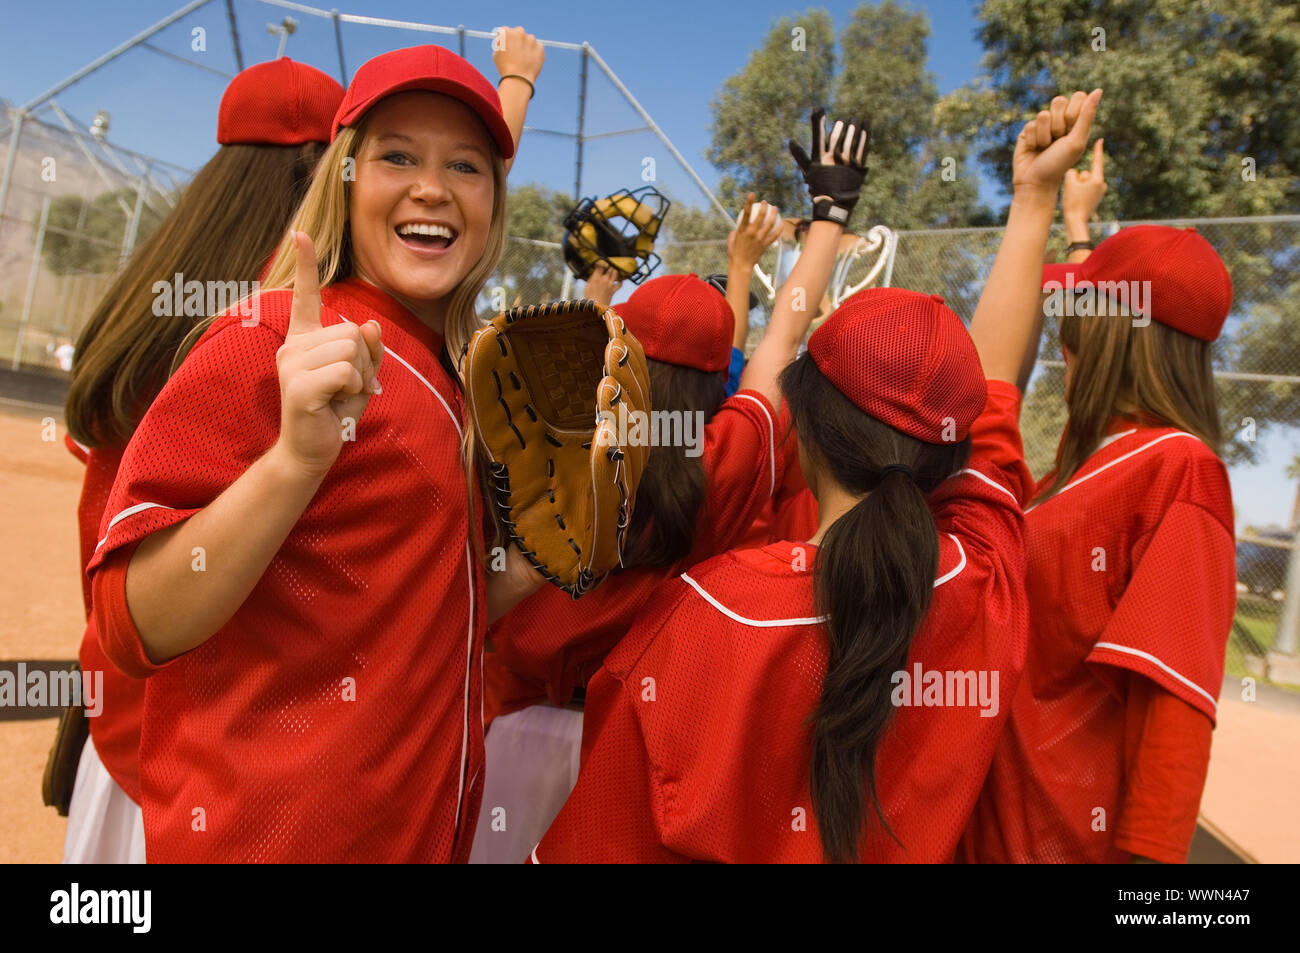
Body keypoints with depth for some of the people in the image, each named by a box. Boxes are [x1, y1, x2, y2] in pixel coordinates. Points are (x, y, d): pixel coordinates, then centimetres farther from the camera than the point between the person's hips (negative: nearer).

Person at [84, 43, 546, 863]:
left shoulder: (456, 380, 8)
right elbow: (135, 626, -19)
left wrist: (524, 574, -3)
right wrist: (297, 457, -32)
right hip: (265, 830, -7)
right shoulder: (274, 341, -14)